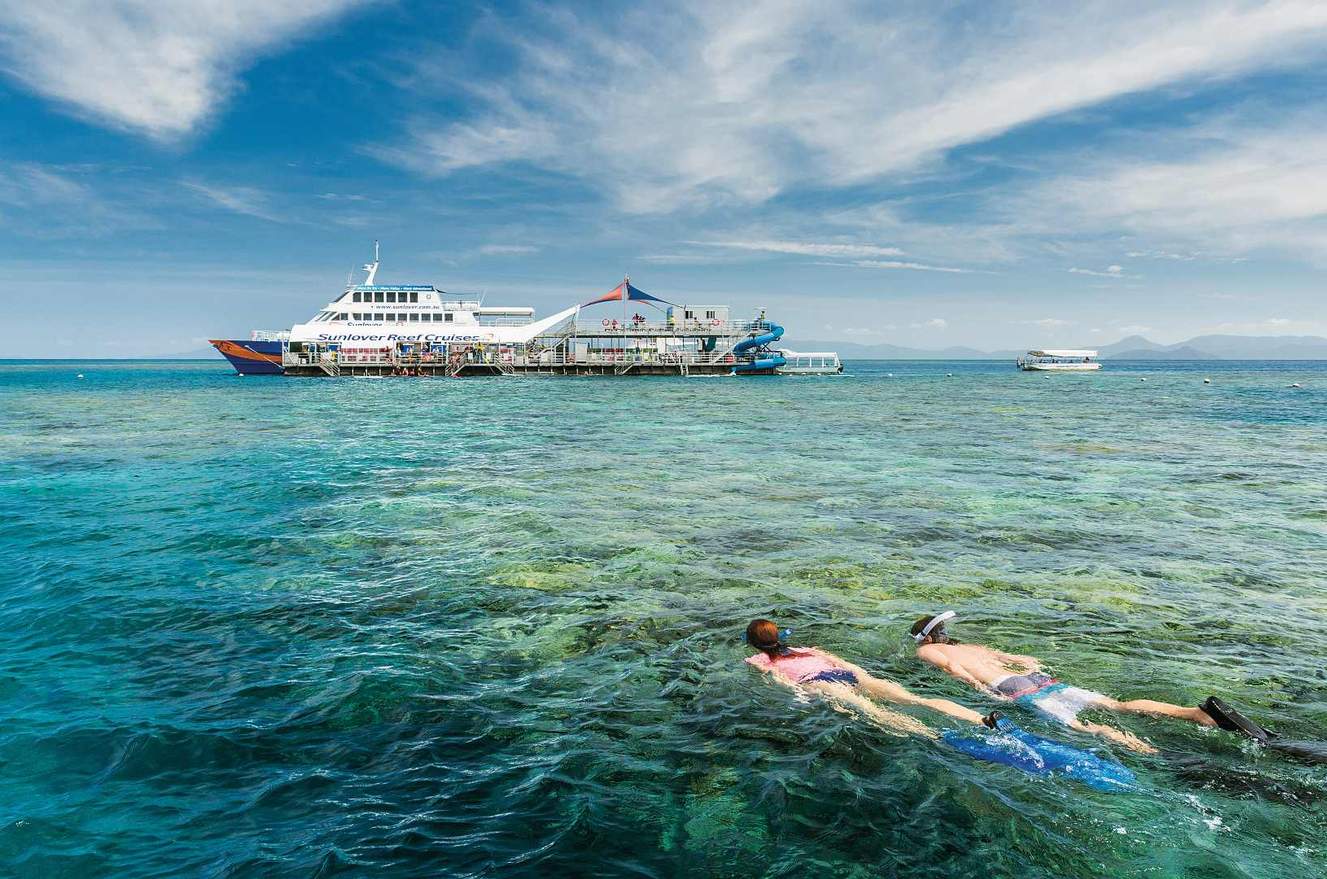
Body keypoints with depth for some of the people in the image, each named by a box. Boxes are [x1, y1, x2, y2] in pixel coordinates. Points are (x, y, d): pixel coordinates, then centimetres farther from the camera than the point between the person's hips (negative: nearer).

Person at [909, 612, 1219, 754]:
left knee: (1077, 724, -29)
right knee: (1119, 705, -6)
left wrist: (979, 685, -13)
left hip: (1014, 689, -6)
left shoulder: (926, 651, 16)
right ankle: (1195, 712, -21)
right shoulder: (975, 646, 35)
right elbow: (1026, 658, 29)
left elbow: (951, 666, -7)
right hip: (1038, 677, 6)